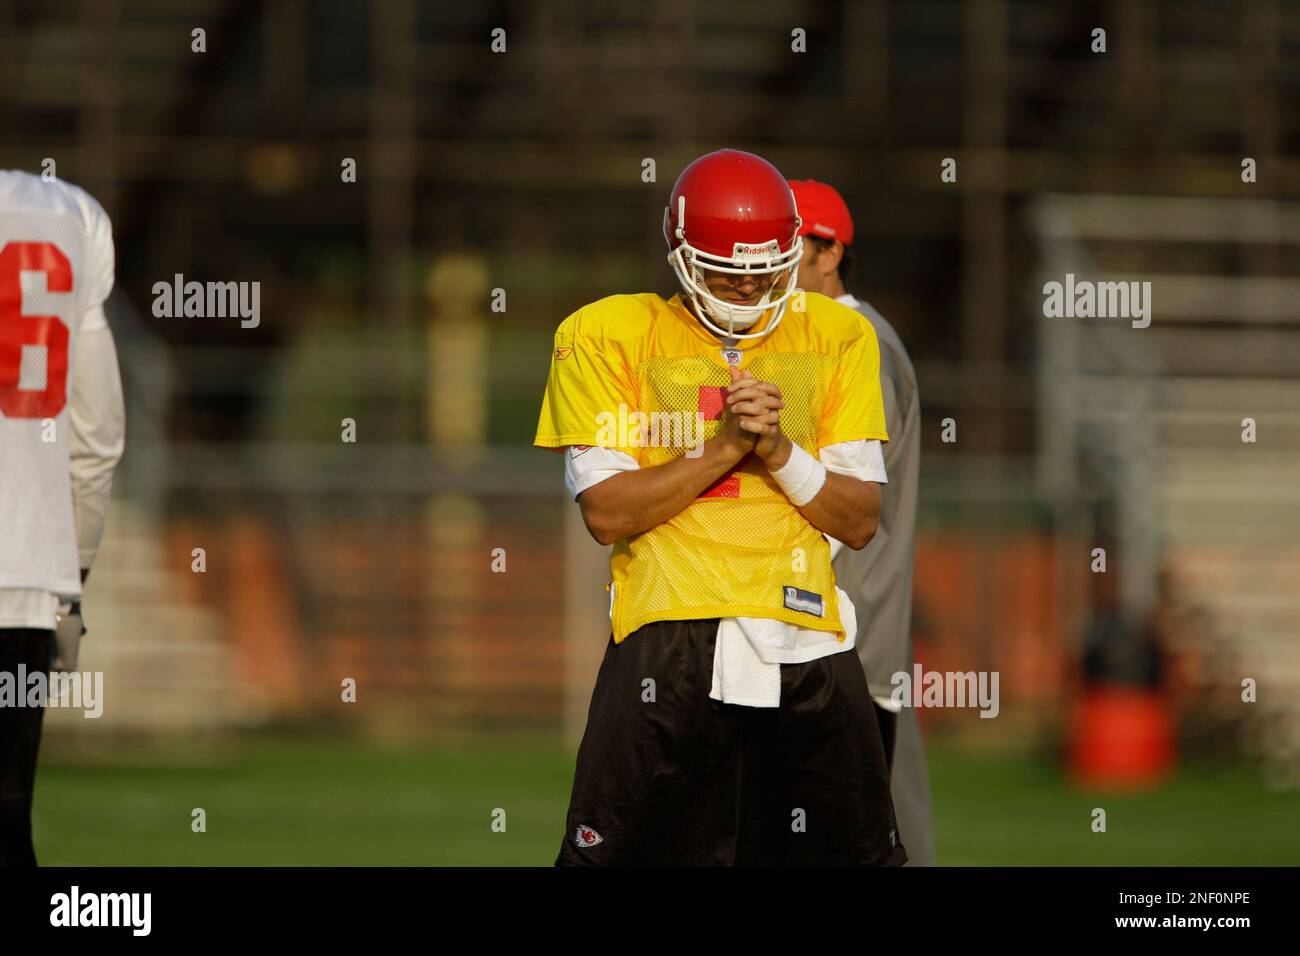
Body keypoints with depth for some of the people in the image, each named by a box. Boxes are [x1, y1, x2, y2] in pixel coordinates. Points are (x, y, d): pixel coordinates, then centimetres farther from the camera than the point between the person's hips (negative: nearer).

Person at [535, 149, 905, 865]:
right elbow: (606, 512, -6)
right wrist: (725, 447, -13)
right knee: (617, 854, -5)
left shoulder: (837, 338, 11)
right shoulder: (609, 336, 2)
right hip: (670, 636, -2)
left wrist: (778, 451, -10)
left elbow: (859, 523, 7)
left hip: (806, 638, 3)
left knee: (859, 853, 5)